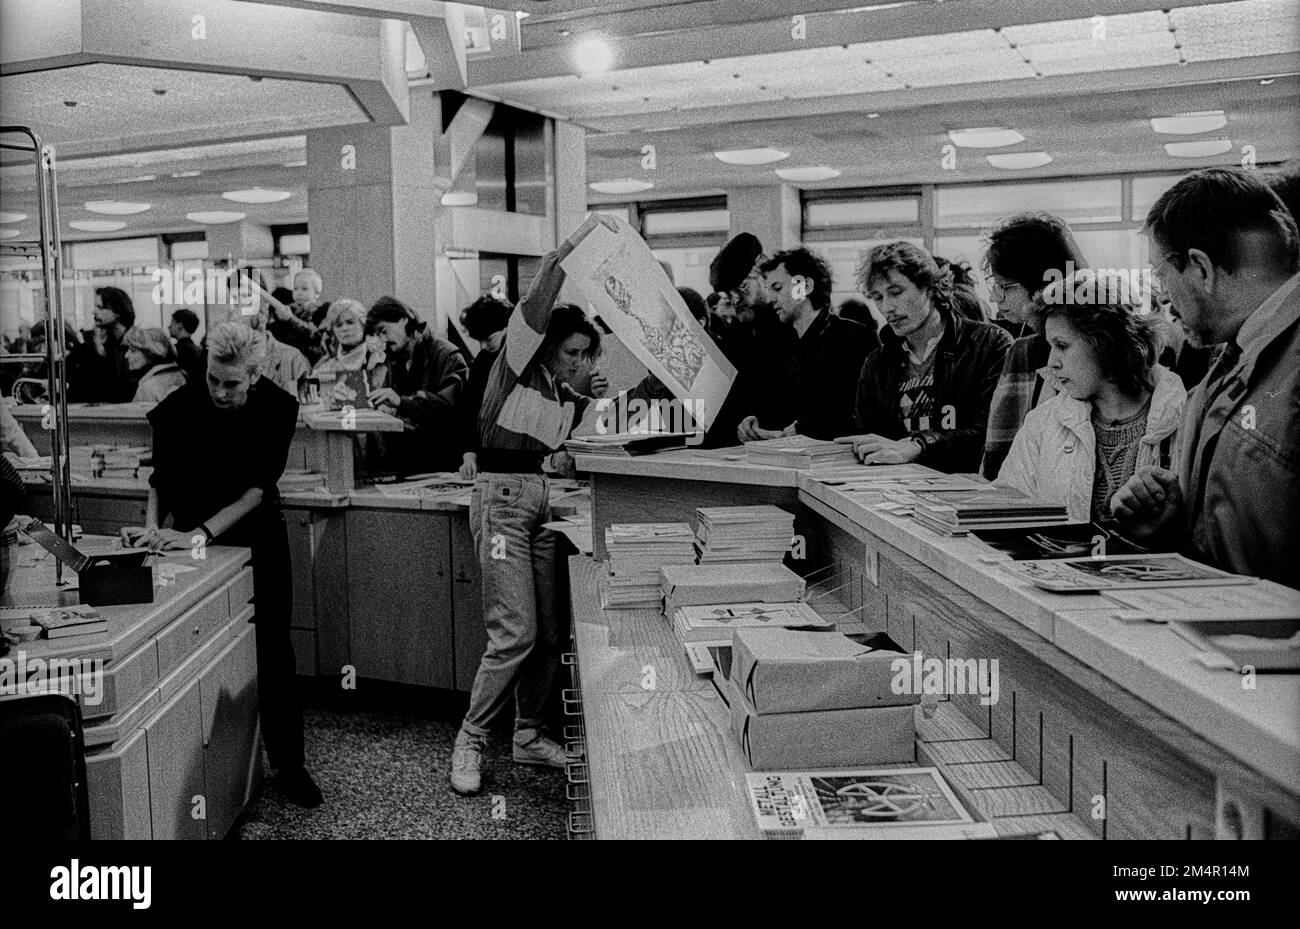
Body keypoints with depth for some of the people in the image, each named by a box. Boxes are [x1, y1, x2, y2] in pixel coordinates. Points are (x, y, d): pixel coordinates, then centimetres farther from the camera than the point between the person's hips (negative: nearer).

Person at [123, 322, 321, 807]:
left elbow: (256, 489, -22)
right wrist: (152, 528, -26)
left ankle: (288, 764, 11)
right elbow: (162, 479, -8)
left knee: (273, 652, 2)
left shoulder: (278, 409, -17)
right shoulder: (179, 408, -16)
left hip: (257, 535, 0)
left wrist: (199, 534, -31)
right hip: (191, 538, 0)